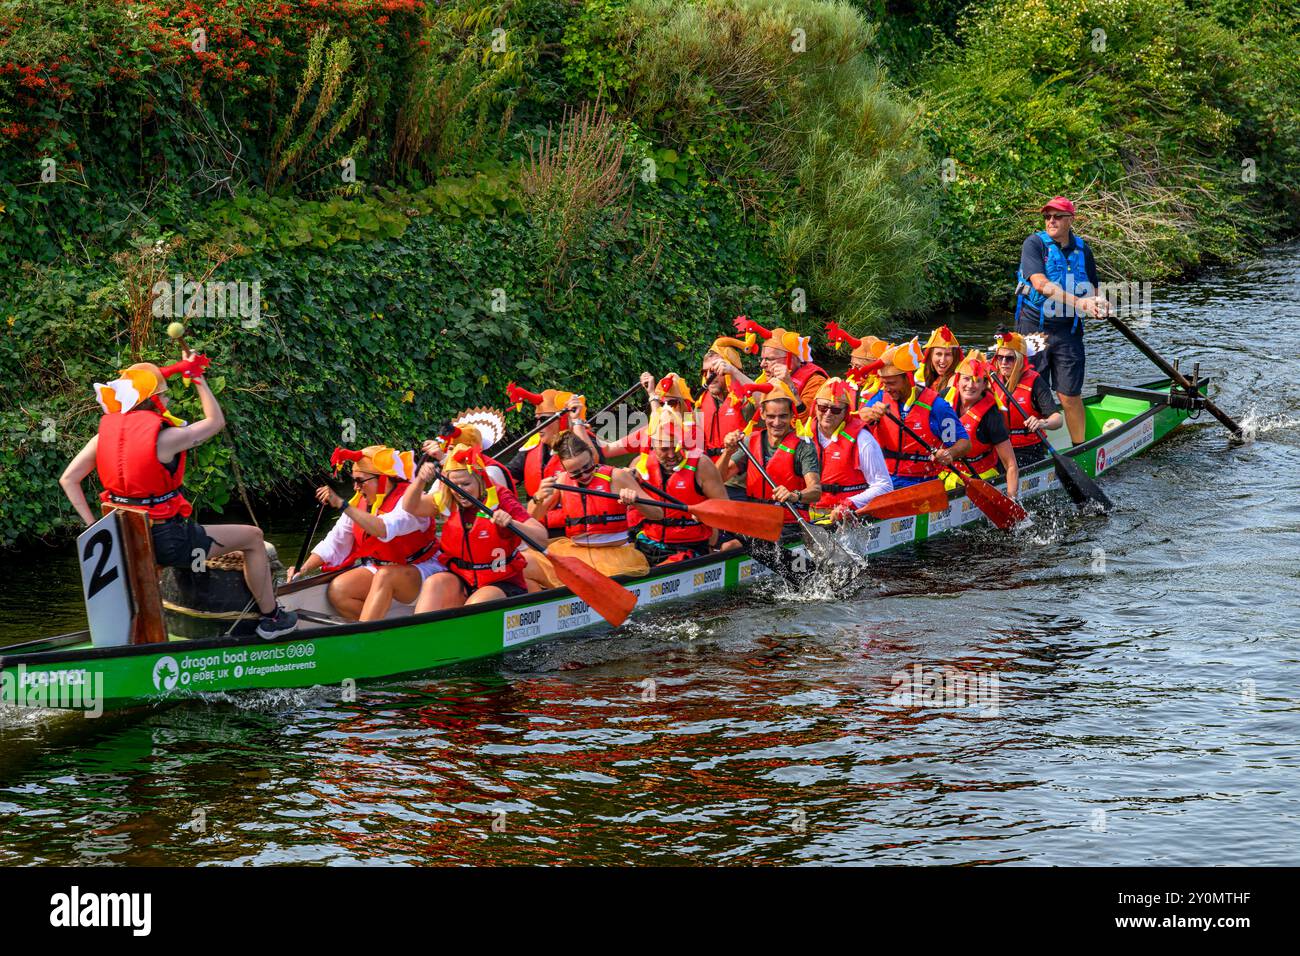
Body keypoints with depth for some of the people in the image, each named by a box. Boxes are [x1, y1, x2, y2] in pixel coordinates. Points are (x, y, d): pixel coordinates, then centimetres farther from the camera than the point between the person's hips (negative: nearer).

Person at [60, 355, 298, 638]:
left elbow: (68, 479, 1)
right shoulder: (164, 437, -18)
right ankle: (270, 618, 22)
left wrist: (93, 525, 6)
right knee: (253, 537, 10)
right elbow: (216, 421, -1)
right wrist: (198, 379, 7)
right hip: (167, 541, -7)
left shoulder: (106, 433, -1)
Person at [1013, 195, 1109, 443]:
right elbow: (1040, 283, -19)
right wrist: (1079, 303, -27)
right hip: (1034, 328, -3)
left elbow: (1091, 290, 19)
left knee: (1070, 396, 0)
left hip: (1068, 331, 3)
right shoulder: (1034, 244, -5)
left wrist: (1097, 304, -6)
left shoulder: (1082, 249, 10)